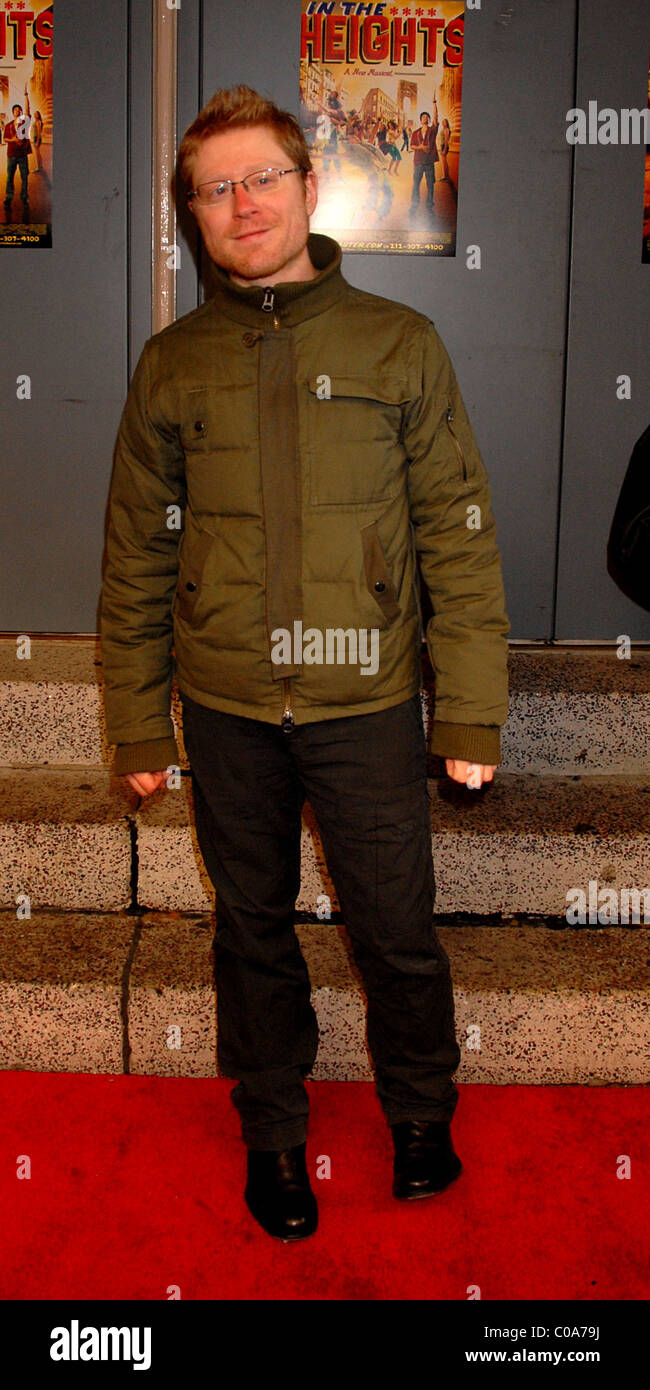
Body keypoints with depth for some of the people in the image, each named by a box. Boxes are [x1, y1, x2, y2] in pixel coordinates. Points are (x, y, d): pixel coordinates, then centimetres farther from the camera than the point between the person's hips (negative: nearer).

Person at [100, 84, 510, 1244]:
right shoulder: (171, 365, 4)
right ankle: (273, 1129, 38)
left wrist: (471, 715, -4)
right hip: (226, 712, 2)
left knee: (398, 933, 9)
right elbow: (136, 557, 7)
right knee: (253, 932, 15)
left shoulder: (399, 345, -1)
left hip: (367, 707, -1)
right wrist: (138, 724, 6)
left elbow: (460, 540, -2)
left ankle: (420, 1115, 37)